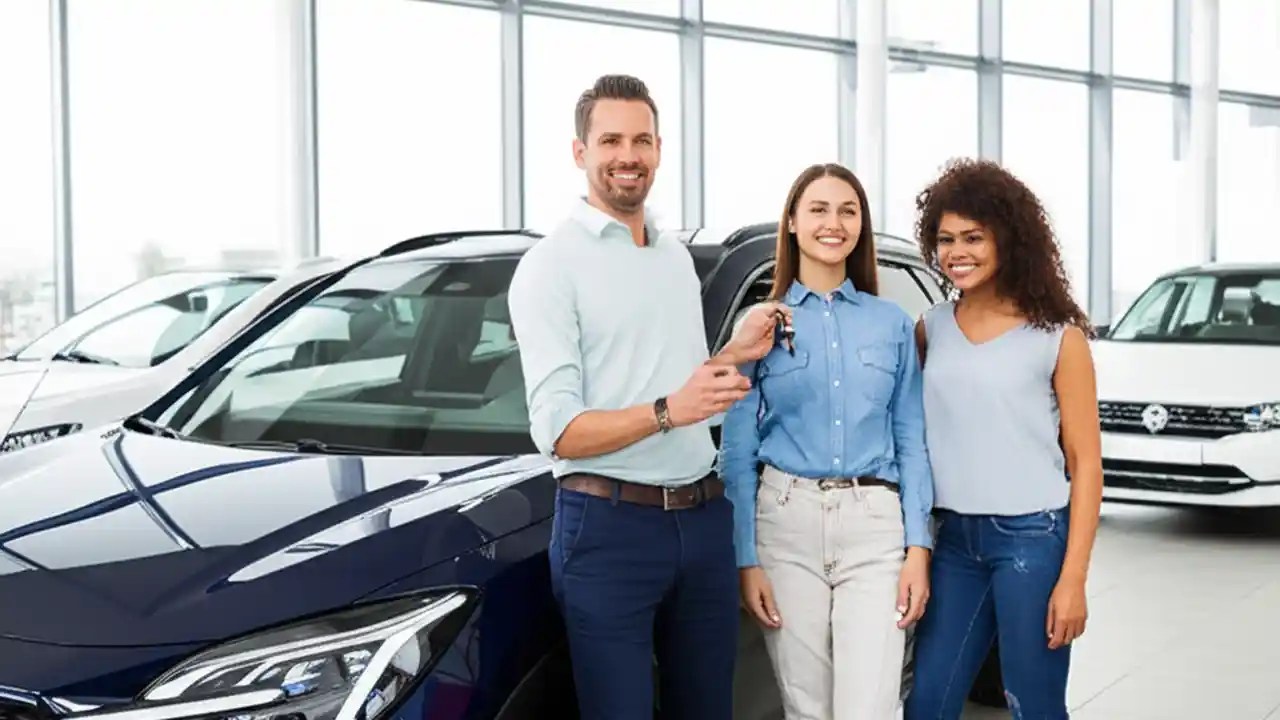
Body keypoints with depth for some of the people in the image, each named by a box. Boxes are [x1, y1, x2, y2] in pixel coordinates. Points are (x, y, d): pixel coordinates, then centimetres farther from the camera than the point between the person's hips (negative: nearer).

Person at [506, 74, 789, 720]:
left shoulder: (677, 256, 14)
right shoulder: (552, 264, -9)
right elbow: (556, 431, -16)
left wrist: (734, 353, 7)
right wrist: (668, 411, -28)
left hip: (704, 519, 7)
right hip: (607, 527, -7)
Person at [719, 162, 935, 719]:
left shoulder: (892, 323, 9)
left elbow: (911, 441, 8)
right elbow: (737, 451, 3)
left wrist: (918, 547, -1)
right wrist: (746, 559, -4)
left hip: (875, 525, 0)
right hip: (786, 522, 0)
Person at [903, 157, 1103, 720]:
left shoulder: (1057, 337, -4)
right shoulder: (930, 329, 8)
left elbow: (1085, 463, -5)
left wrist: (1073, 578, -11)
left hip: (1033, 540, -4)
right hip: (955, 539, 4)